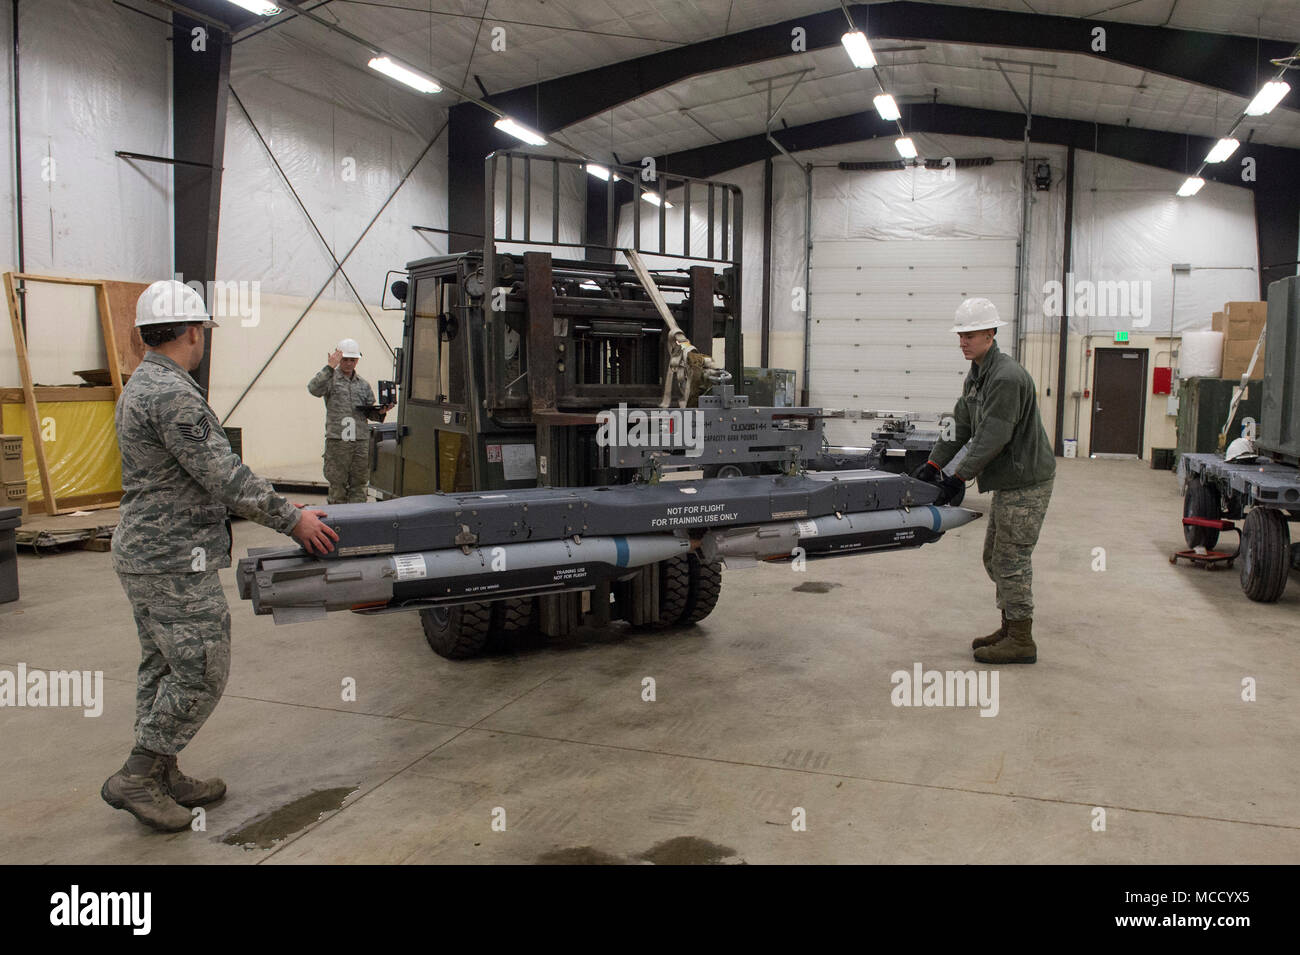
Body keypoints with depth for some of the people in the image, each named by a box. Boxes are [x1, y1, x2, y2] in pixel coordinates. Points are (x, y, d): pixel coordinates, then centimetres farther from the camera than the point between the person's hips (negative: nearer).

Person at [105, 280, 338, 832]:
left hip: (142, 553, 11)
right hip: (175, 562, -11)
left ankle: (162, 778, 26)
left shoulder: (141, 386, 14)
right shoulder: (172, 394, -20)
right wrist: (291, 520, -14)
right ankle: (137, 777, 6)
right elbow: (223, 475, -22)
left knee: (161, 666, 16)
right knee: (200, 672, -2)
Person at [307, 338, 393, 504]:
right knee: (337, 483, 2)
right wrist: (330, 367, -18)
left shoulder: (363, 384, 17)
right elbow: (314, 388, -17)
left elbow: (370, 413, 19)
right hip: (337, 440, -3)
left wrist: (380, 412, -3)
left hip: (361, 441, 4)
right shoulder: (330, 378, 4)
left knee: (359, 484, 4)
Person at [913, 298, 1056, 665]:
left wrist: (959, 477, -20)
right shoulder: (976, 376, 12)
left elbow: (993, 438, -24)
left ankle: (1021, 641, 3)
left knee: (1012, 559, -6)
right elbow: (961, 425, 15)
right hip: (1009, 481, 10)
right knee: (995, 557, 16)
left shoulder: (1007, 377, -21)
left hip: (1026, 481, -10)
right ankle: (1010, 628, 27)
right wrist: (933, 463, 7)